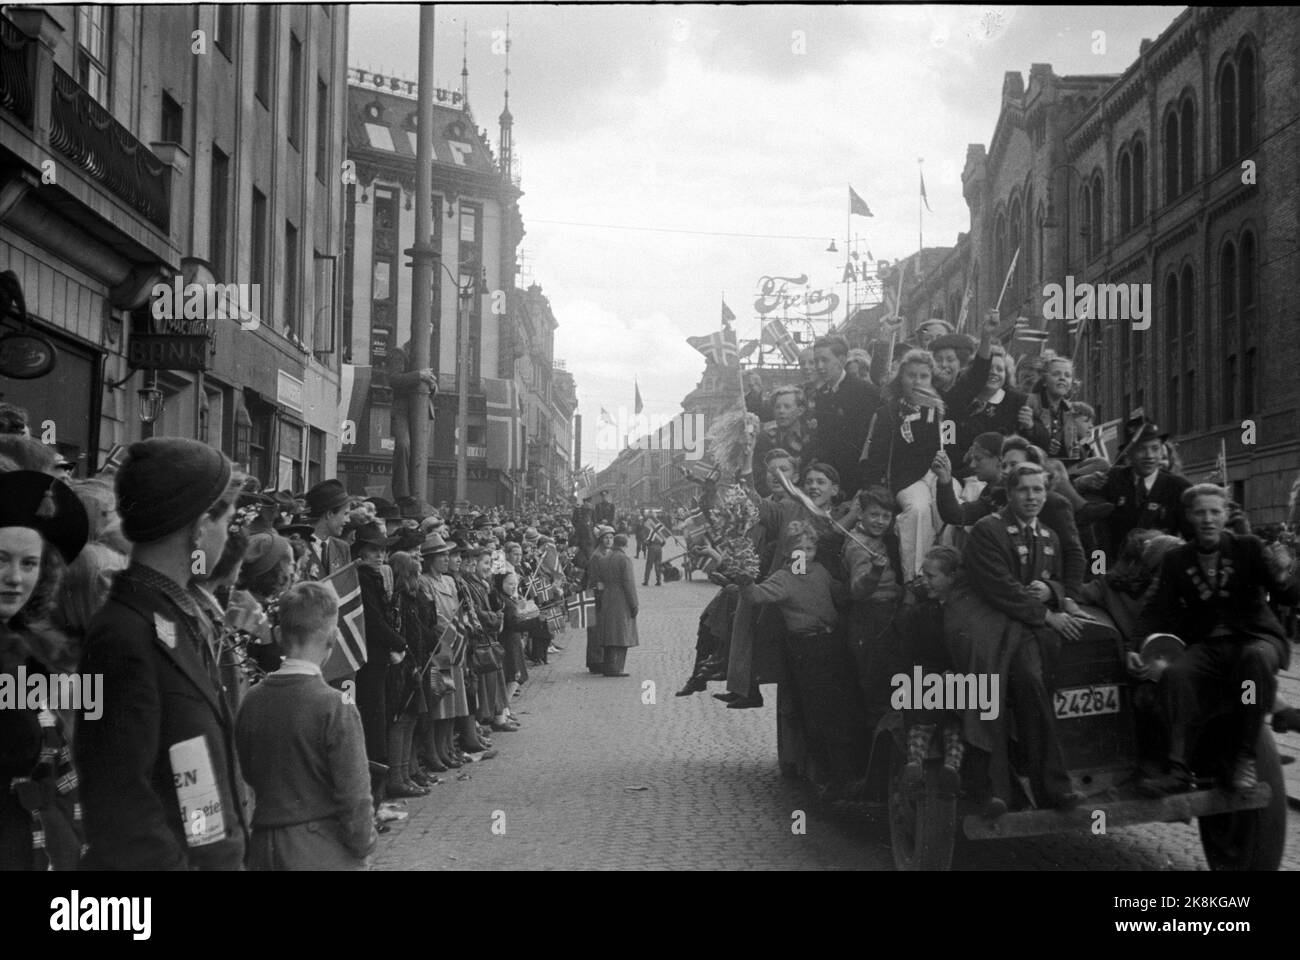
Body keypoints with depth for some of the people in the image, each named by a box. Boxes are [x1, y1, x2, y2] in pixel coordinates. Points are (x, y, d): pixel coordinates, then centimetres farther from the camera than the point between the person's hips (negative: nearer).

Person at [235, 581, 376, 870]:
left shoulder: (252, 700, -1)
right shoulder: (336, 707, -17)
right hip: (324, 855, -5)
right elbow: (354, 794, -15)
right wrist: (363, 843, -2)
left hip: (264, 850, 5)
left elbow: (245, 775, 8)